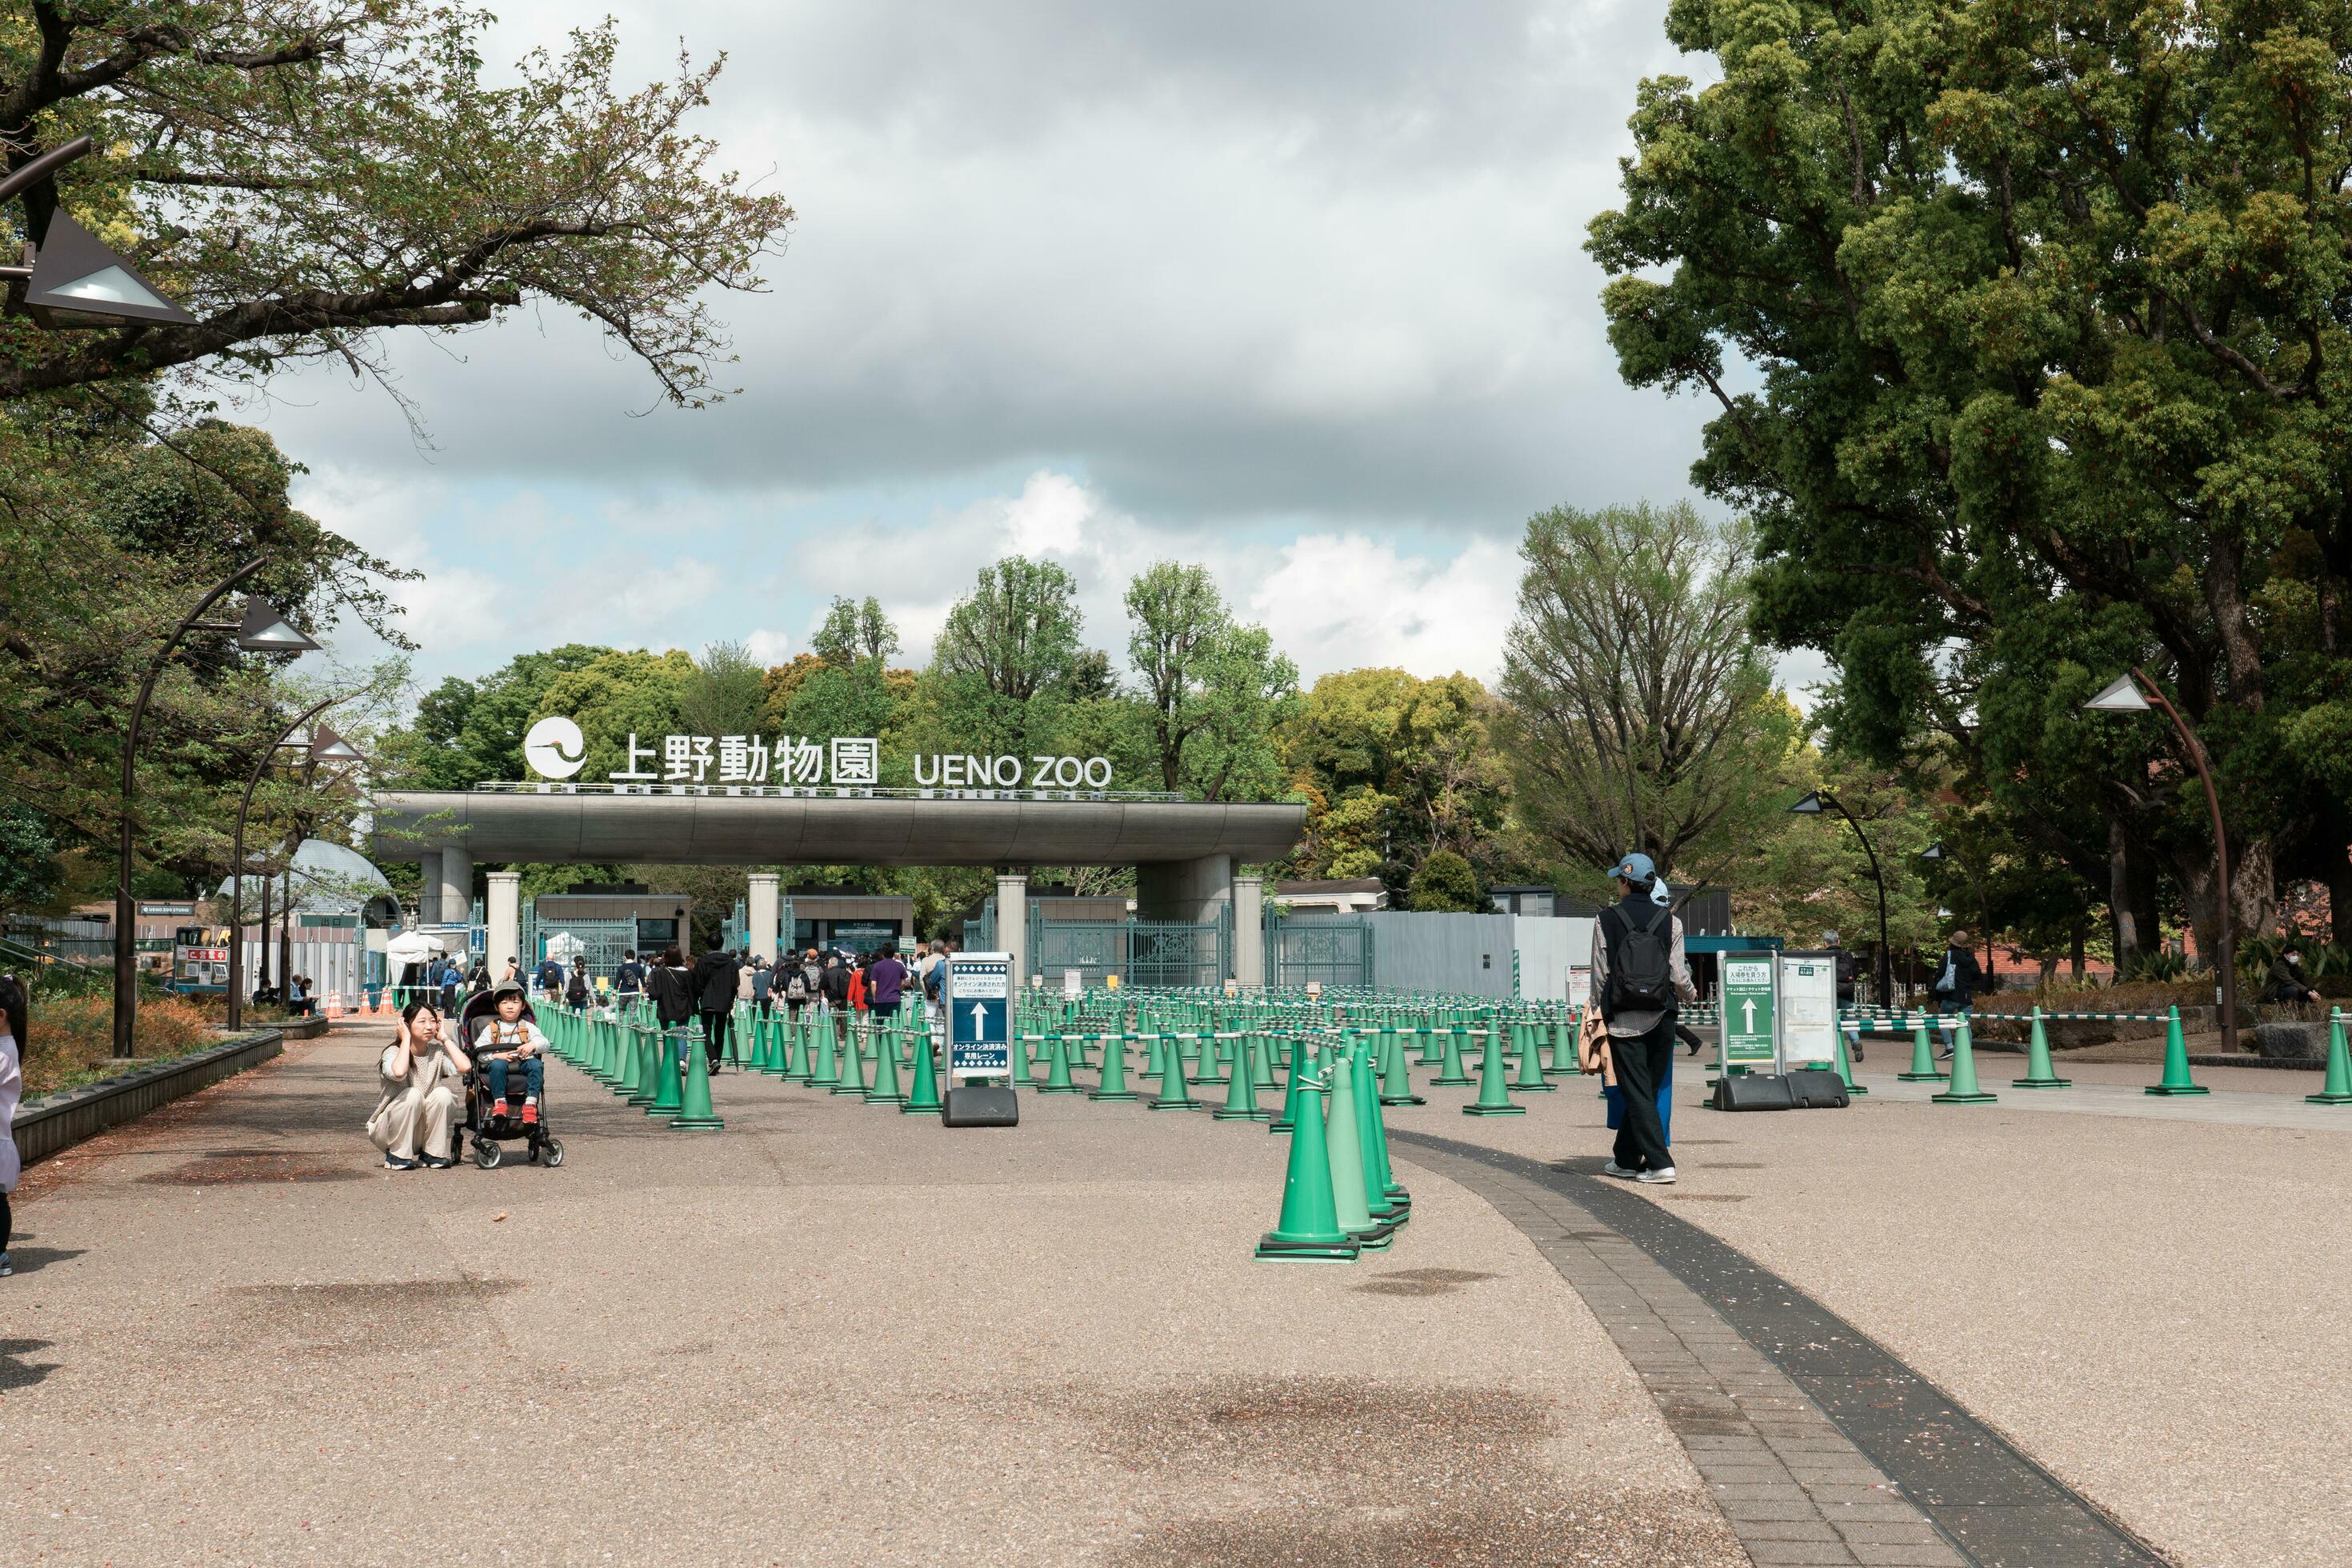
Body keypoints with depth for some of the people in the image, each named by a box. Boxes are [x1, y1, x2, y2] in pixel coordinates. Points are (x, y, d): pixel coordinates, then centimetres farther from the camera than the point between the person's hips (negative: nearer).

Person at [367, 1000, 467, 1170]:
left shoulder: (438, 1052, -4)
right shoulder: (393, 1052, -13)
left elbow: (463, 1067, -25)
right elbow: (399, 1072, -40)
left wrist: (444, 1038, -13)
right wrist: (406, 1039, -25)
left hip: (422, 1131, 3)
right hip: (388, 1129, -3)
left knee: (442, 1094, -22)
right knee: (413, 1094, -30)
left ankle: (432, 1153, -8)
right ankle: (397, 1155, -14)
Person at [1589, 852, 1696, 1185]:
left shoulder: (1606, 920, -3)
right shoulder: (1669, 921, 0)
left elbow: (1600, 973, -3)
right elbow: (1678, 975, -1)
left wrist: (1601, 1007, 14)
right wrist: (1690, 994, 21)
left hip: (1624, 1019, -2)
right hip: (1661, 1017, 2)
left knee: (1637, 1092, 0)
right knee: (1648, 1089, 13)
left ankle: (1660, 1163, -9)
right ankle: (1625, 1159, 22)